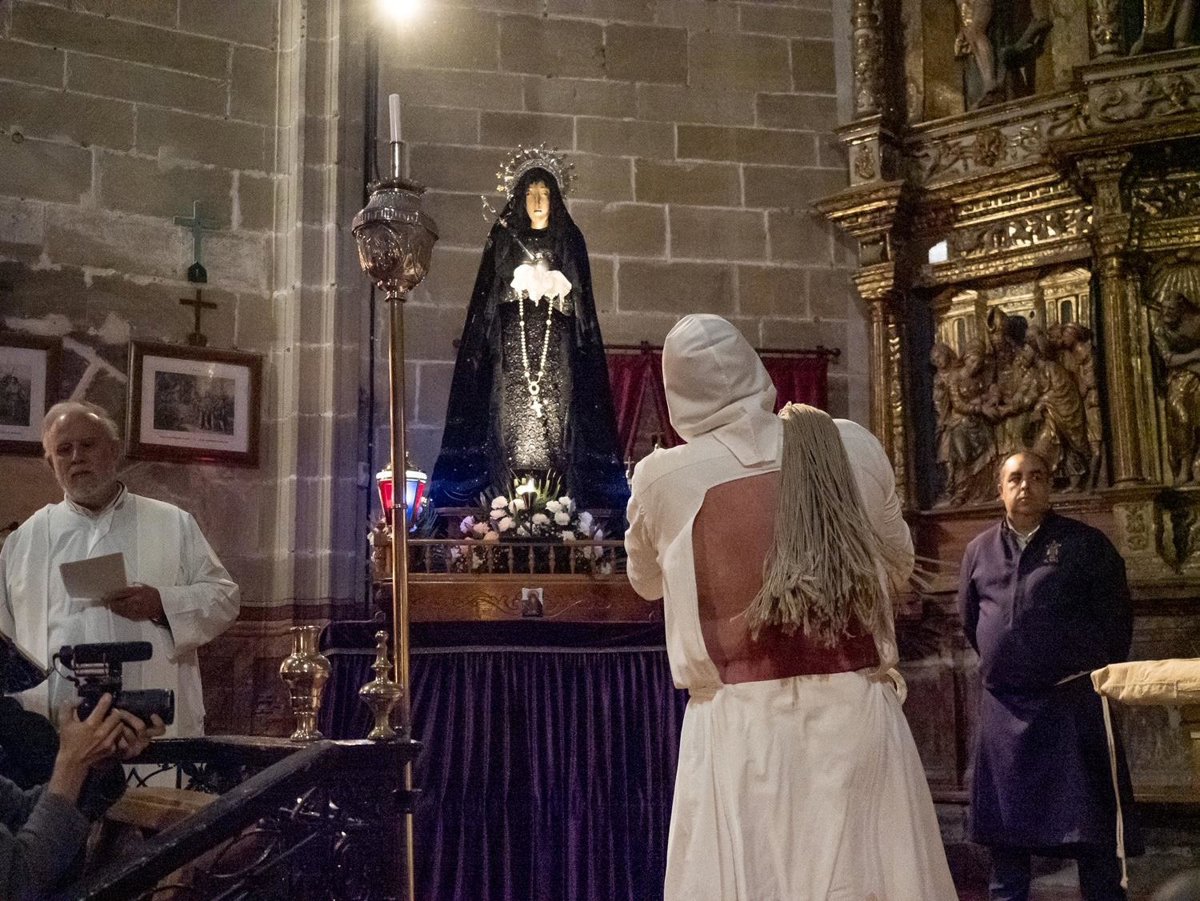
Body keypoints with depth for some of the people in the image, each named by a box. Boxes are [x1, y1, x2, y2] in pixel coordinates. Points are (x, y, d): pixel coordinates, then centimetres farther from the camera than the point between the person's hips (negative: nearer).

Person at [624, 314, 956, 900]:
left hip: (739, 724, -1)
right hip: (856, 713, 2)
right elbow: (899, 562, 19)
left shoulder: (663, 478, -1)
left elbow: (647, 582, 20)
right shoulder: (853, 446, 3)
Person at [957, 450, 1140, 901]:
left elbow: (1117, 616, 1)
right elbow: (970, 619, 18)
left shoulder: (1086, 543, -1)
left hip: (1074, 701, -3)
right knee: (1005, 818, 11)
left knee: (1091, 821, 1)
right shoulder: (979, 550, 9)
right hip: (1004, 705, 4)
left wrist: (1093, 673, 3)